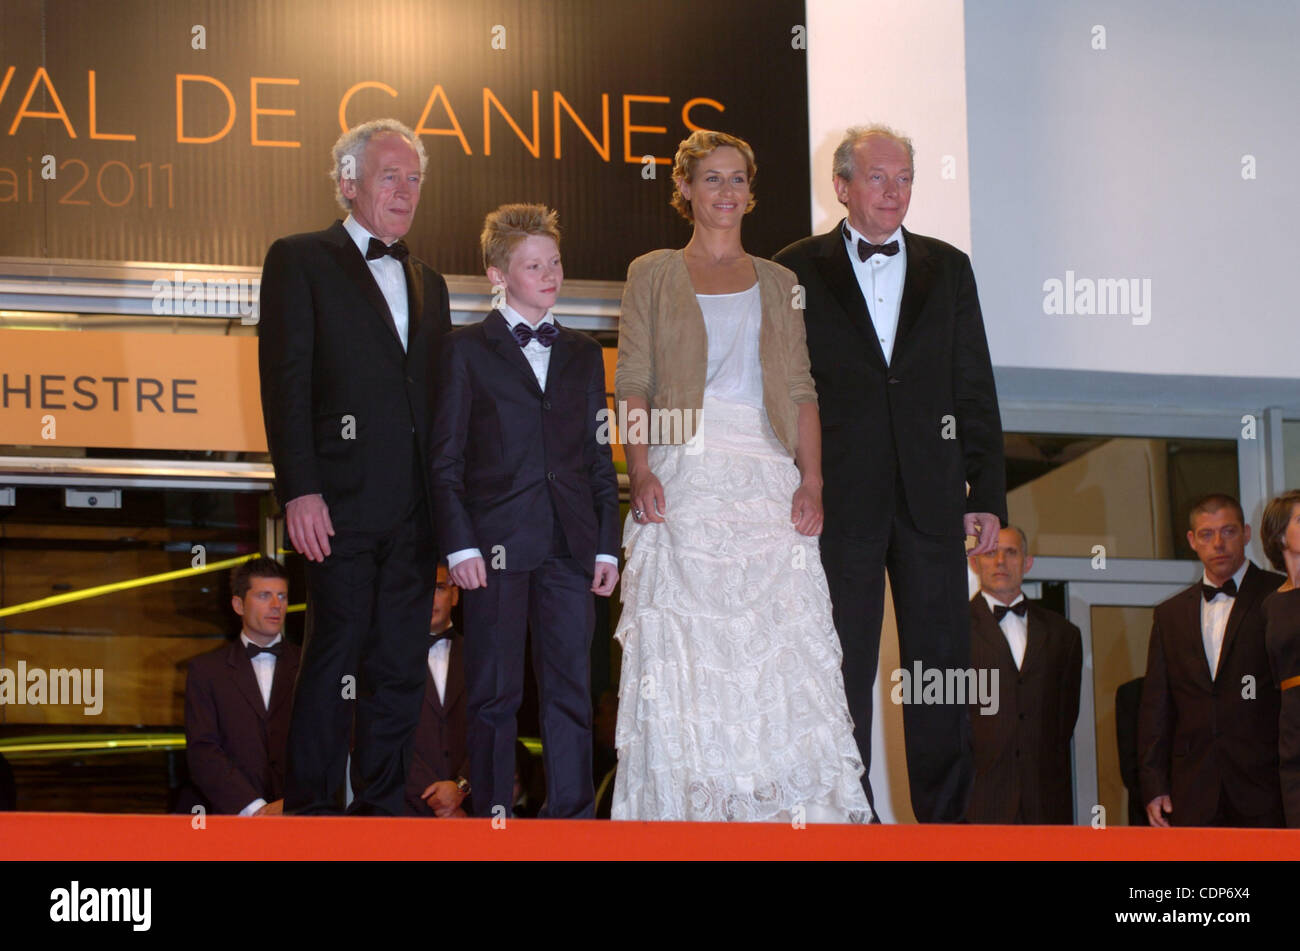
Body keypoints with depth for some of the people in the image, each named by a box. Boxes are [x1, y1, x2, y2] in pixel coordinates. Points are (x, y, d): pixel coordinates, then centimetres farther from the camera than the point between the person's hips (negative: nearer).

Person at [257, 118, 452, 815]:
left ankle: (382, 807, 13)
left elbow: (437, 396, 18)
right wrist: (299, 490, -15)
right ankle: (311, 810, 2)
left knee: (399, 668, 7)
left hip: (415, 510, 6)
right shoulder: (300, 261, 3)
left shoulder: (428, 283, 21)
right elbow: (285, 381, -6)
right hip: (342, 500, -6)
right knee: (335, 659, -5)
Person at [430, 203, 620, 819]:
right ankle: (493, 816, 8)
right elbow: (446, 460, 1)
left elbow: (599, 457, 16)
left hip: (571, 548, 3)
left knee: (572, 691, 3)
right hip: (496, 546, -3)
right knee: (494, 694, 1)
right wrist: (459, 545, -9)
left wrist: (607, 545, 8)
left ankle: (571, 814, 9)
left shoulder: (583, 354, 16)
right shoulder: (467, 350, 5)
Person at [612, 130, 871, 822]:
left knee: (779, 648, -7)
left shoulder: (777, 284, 18)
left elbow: (800, 389, 11)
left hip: (768, 479, 2)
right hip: (685, 477, -2)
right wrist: (641, 473, -10)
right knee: (683, 653, -7)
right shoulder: (653, 275, 12)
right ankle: (686, 805, -3)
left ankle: (786, 807, -6)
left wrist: (811, 481, -2)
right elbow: (633, 383, 5)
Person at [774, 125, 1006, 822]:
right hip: (840, 500, -2)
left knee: (941, 661, 4)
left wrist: (988, 493, 4)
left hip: (931, 500, 2)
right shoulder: (797, 272, 4)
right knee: (842, 669, 2)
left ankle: (943, 816, 12)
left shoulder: (947, 268, 11)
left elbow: (976, 390, 10)